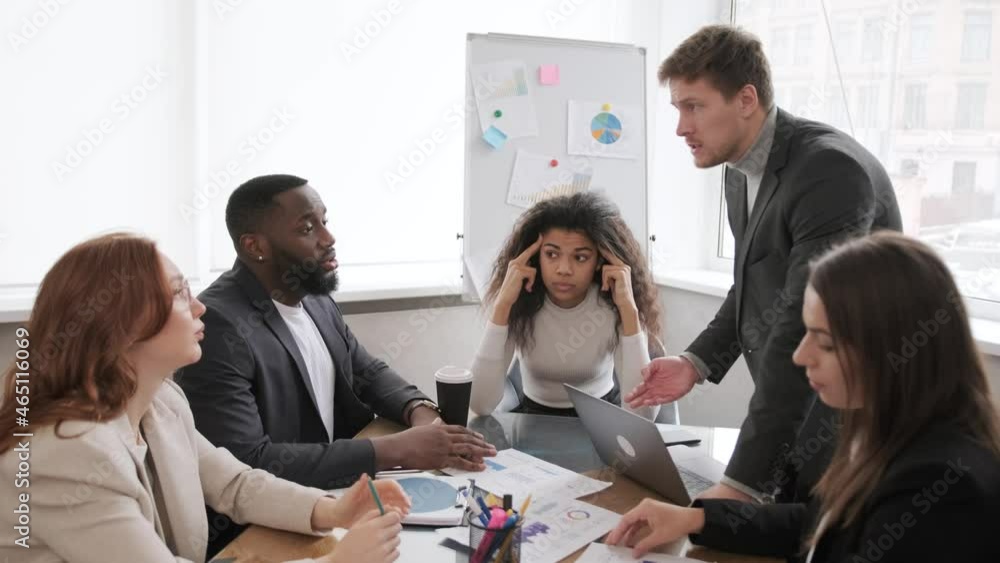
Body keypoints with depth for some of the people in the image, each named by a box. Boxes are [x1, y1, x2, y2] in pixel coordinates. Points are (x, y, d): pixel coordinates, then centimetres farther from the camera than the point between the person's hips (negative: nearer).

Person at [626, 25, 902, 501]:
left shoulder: (830, 170, -26)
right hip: (789, 409, 8)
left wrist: (743, 481, -32)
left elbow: (807, 329, -31)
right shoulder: (741, 171, 3)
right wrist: (697, 362, -1)